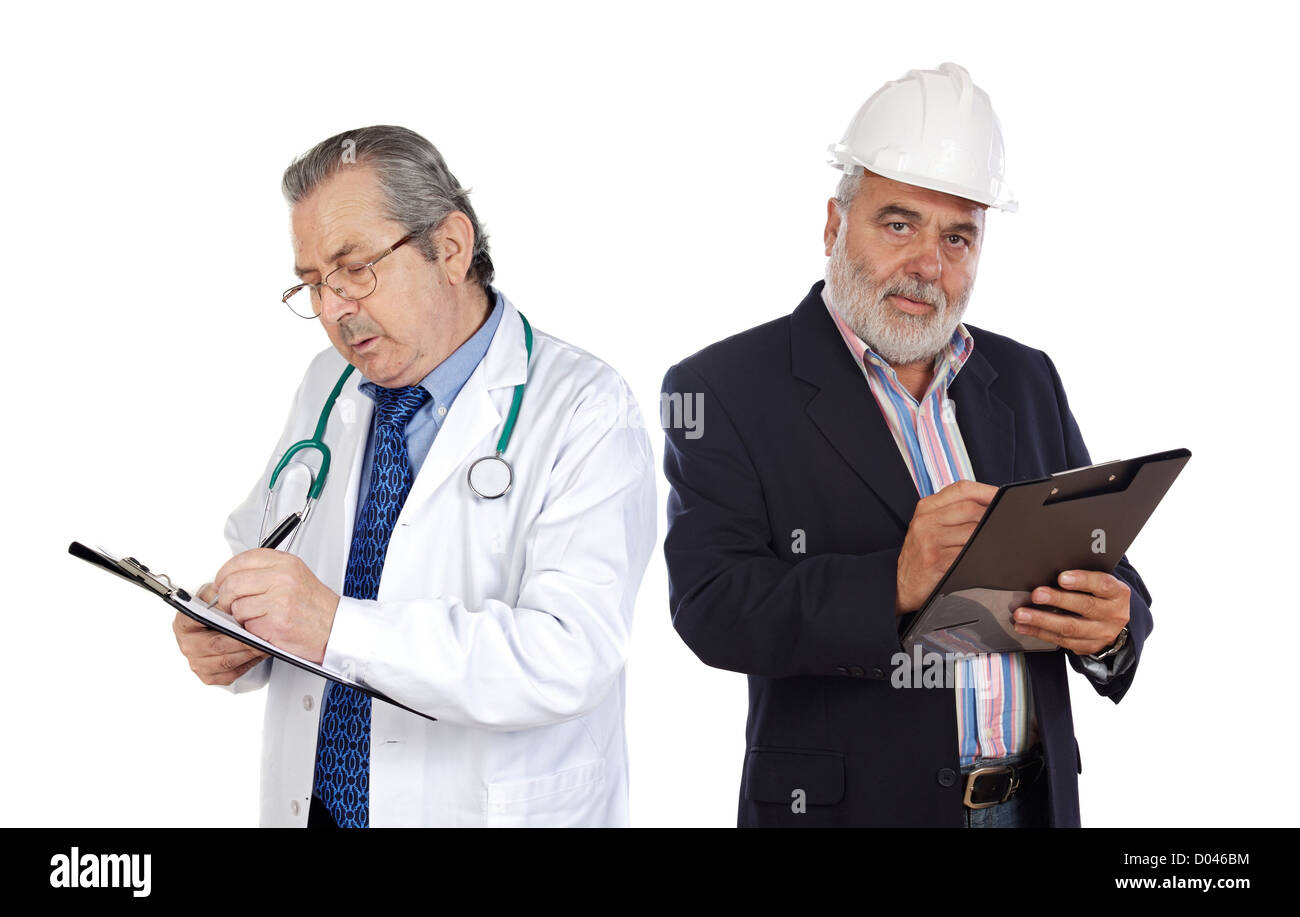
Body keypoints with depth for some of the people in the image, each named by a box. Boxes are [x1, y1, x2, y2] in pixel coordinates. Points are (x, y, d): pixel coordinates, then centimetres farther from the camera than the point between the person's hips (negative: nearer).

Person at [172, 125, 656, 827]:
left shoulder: (587, 414, -16)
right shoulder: (325, 387, 5)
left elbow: (568, 660, -27)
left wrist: (337, 626, -34)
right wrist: (228, 643, -13)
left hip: (493, 808, -5)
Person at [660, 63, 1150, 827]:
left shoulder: (1025, 380, 8)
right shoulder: (724, 389, -8)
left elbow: (1105, 574, 7)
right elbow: (713, 607, -18)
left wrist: (1111, 624, -15)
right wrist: (891, 585, -30)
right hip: (845, 802, -4)